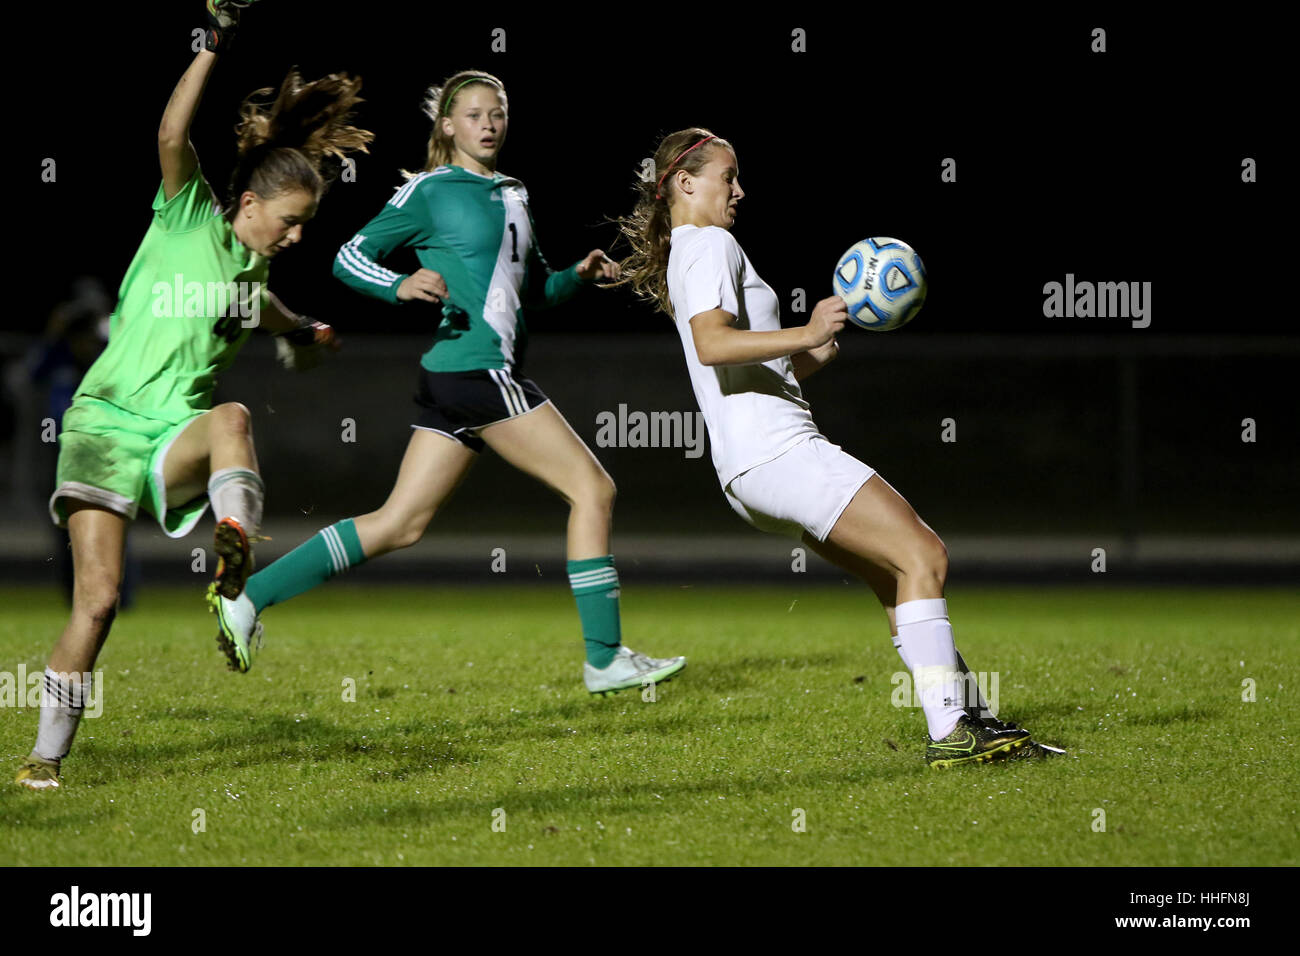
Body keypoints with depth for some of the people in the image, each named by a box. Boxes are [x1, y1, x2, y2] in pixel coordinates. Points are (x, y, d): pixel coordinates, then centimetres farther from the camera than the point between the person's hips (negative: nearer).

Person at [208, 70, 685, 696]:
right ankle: (605, 659, -3)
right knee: (592, 489, -7)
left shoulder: (512, 196, 20)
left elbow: (536, 290, 28)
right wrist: (400, 286, -23)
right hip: (474, 368, -9)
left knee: (399, 525, 6)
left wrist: (578, 275, 9)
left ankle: (249, 597, 7)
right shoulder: (431, 190, -4)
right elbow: (351, 257, -4)